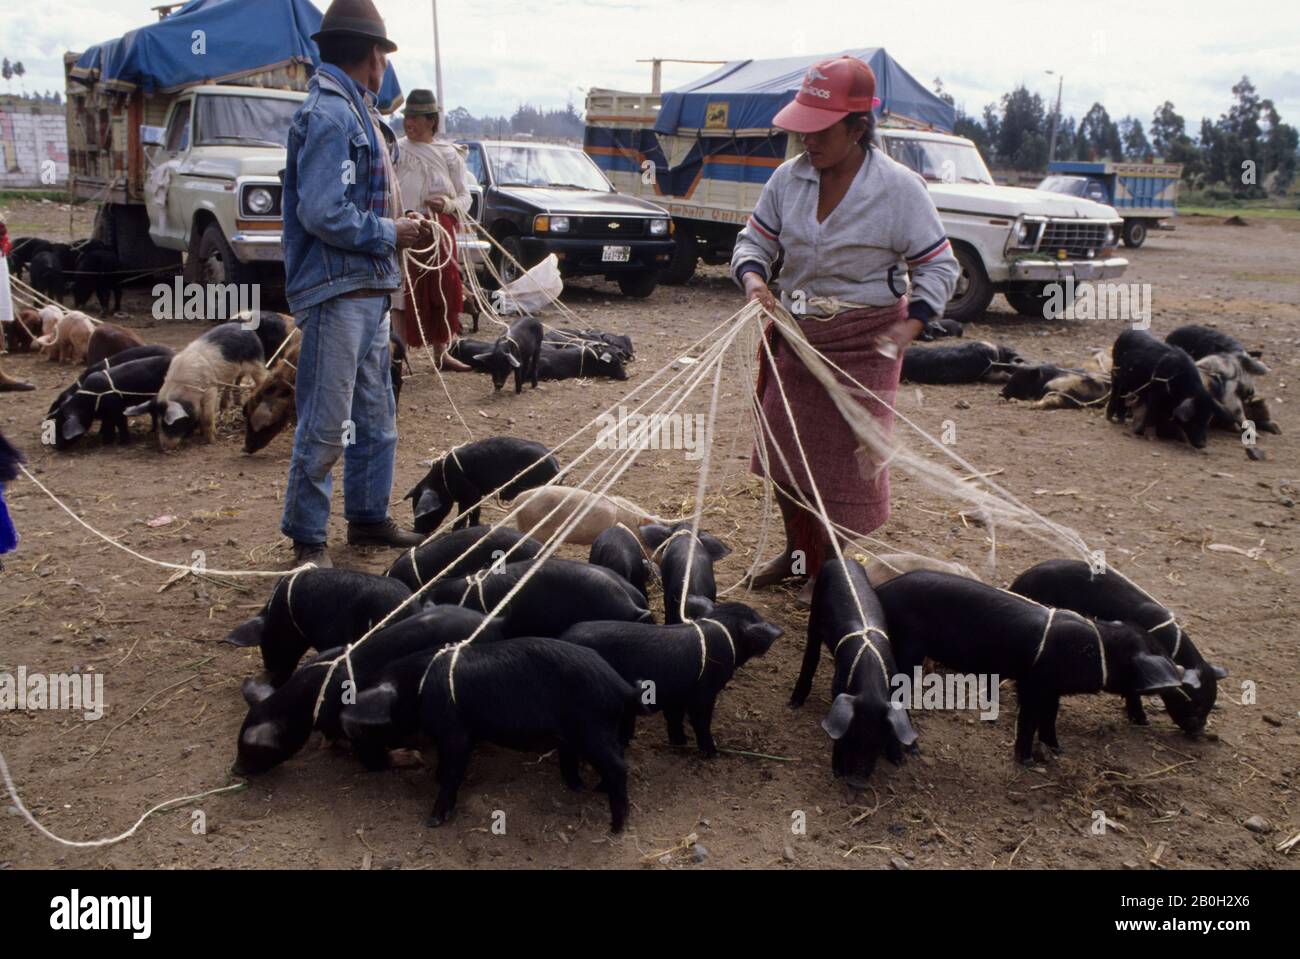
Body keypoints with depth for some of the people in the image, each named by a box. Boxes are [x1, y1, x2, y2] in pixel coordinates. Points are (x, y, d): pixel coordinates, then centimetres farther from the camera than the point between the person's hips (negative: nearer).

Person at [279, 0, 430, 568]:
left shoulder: (357, 111, 16)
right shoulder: (328, 113, -14)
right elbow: (322, 213, -22)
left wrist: (400, 230, 4)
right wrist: (389, 234, -12)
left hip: (369, 291, 10)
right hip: (336, 292, -10)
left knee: (376, 416, 17)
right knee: (325, 426, -3)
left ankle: (368, 519, 30)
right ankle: (306, 540, 9)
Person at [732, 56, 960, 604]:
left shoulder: (900, 188, -14)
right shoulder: (789, 178, -2)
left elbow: (938, 266, -7)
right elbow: (754, 241, 6)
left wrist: (908, 327, -21)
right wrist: (754, 280, -17)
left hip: (864, 340, -5)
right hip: (795, 332, 5)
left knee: (845, 455, 3)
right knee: (784, 447, 12)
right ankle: (798, 551, 33)